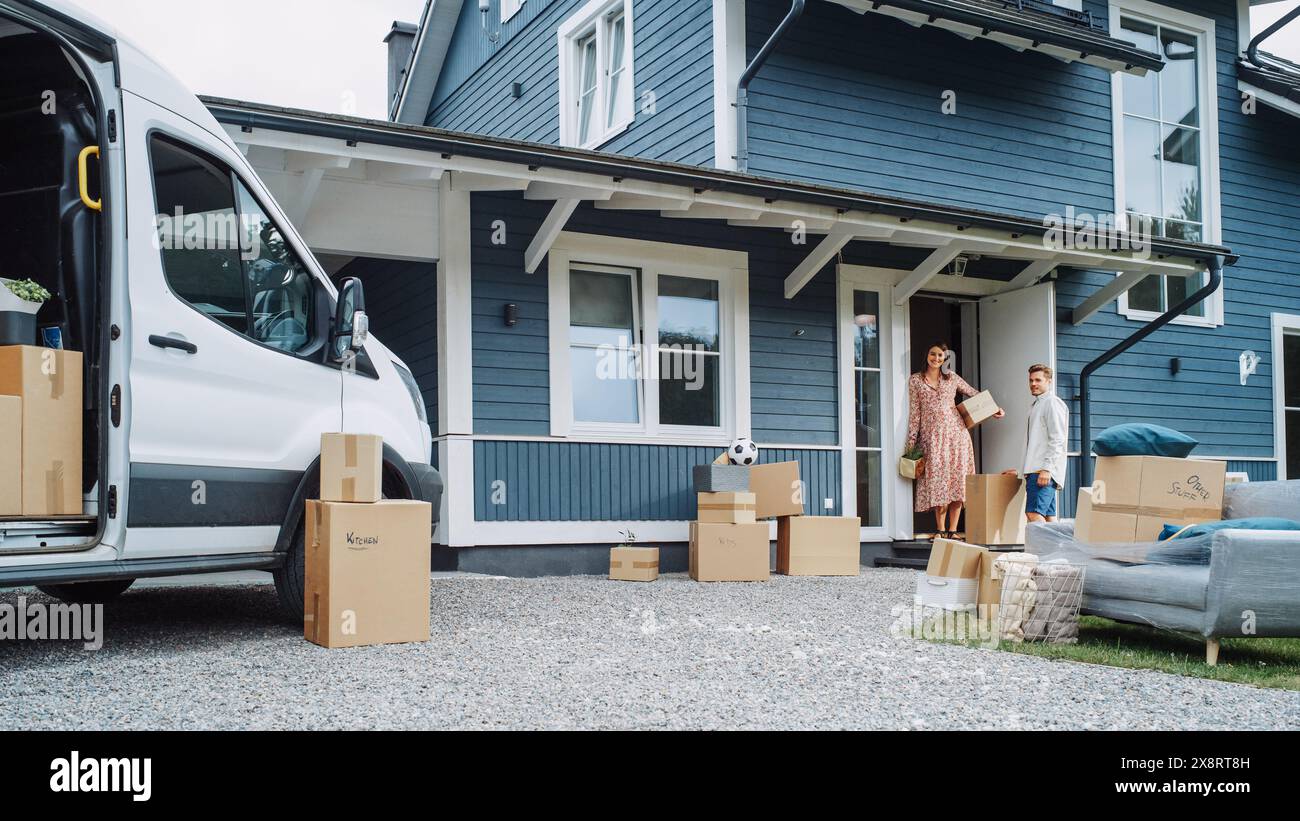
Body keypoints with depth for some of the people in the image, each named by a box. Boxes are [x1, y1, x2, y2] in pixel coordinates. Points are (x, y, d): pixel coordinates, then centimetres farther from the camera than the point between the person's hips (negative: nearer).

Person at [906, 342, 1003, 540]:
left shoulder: (951, 378, 12)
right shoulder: (915, 381, 8)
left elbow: (974, 394, 19)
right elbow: (914, 412, 6)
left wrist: (993, 409, 7)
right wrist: (911, 441, 3)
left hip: (956, 432, 1)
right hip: (932, 436, -1)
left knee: (957, 481, -4)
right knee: (938, 481, -7)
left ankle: (952, 530, 0)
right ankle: (940, 530, -2)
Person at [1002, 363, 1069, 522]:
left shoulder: (1053, 403, -4)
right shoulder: (1035, 406, 26)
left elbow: (1057, 439, -13)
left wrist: (1046, 468, -21)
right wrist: (1020, 472, 25)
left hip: (1044, 471, -10)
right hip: (1034, 470, 10)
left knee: (1034, 513, -19)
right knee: (1048, 516, 6)